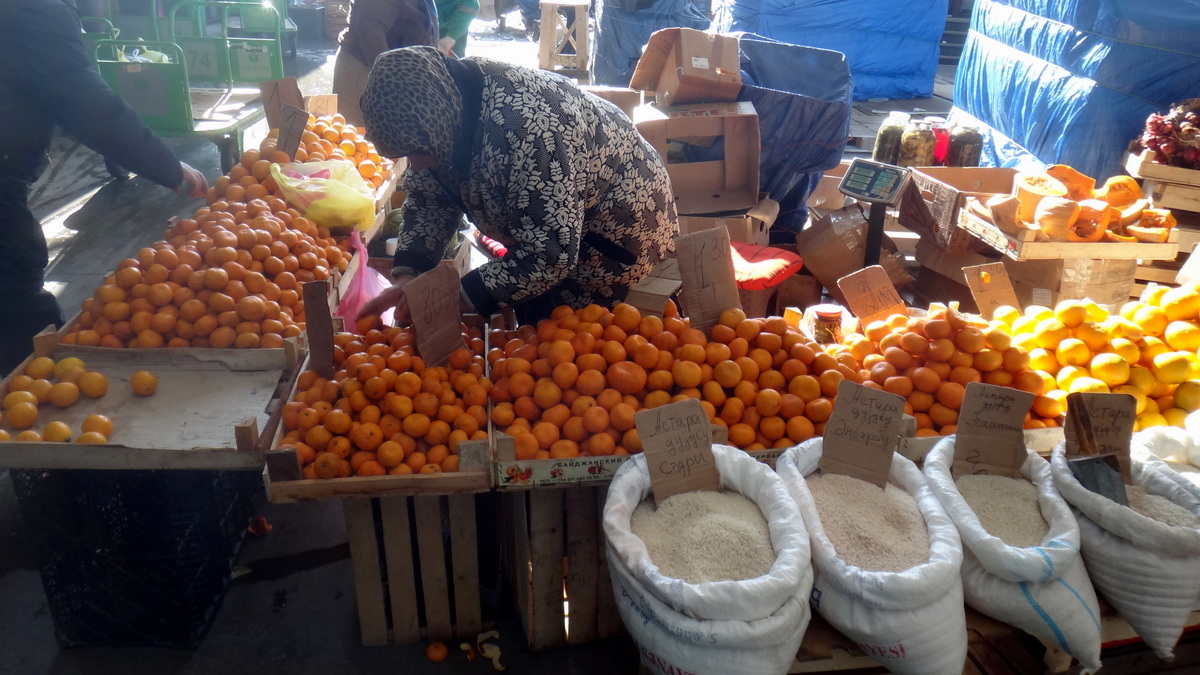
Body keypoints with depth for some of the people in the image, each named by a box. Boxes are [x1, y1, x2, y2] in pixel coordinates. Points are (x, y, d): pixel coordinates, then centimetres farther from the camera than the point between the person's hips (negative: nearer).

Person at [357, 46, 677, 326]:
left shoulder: (522, 127, -38)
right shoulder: (443, 103, -13)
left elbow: (550, 253, -37)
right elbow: (427, 199, -2)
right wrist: (407, 279, -17)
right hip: (547, 235, 8)